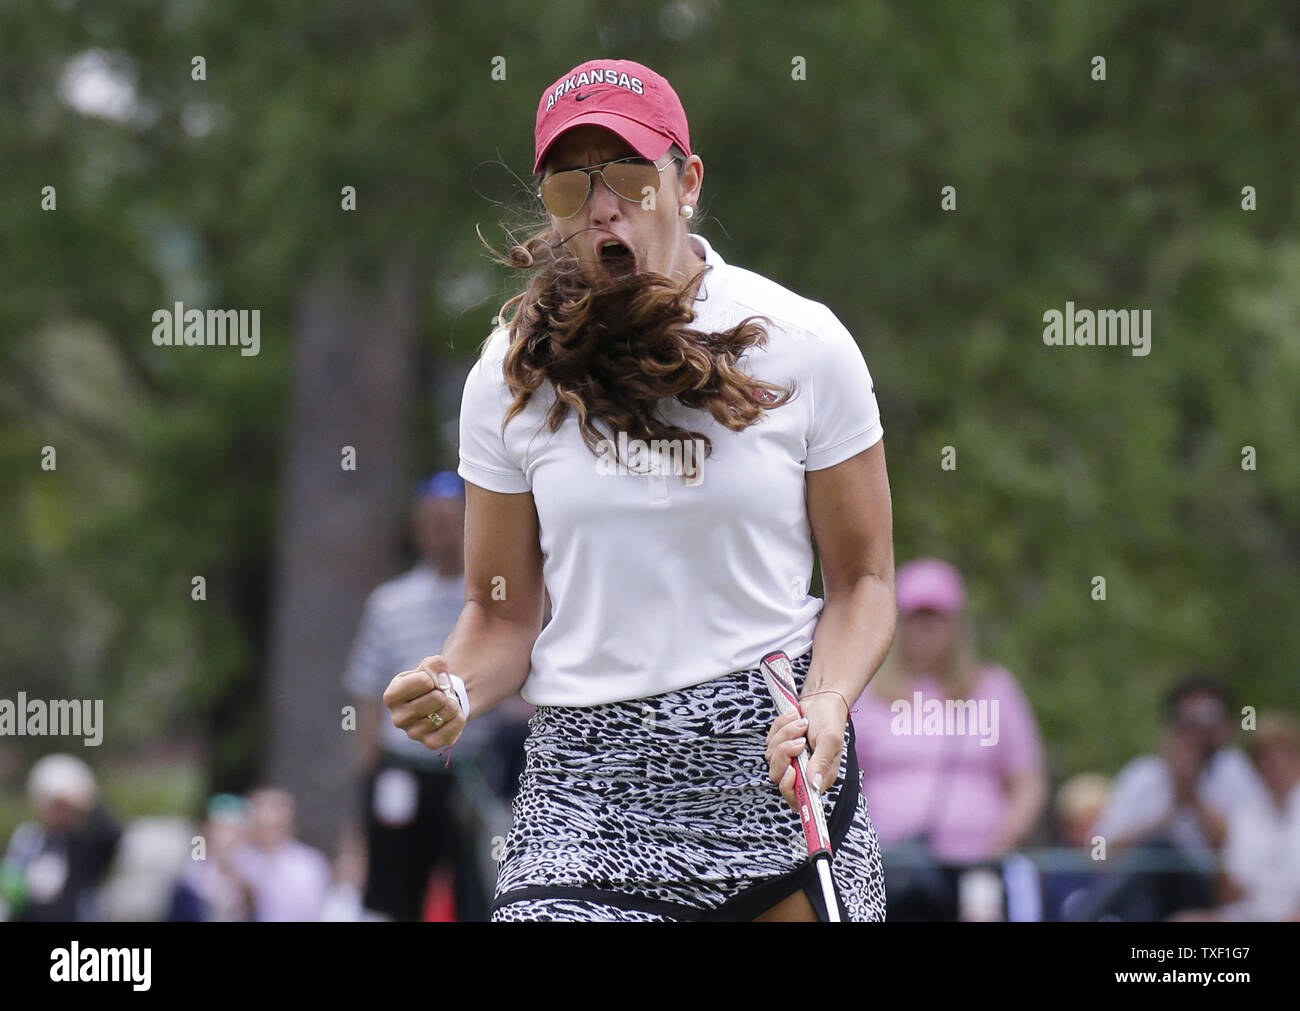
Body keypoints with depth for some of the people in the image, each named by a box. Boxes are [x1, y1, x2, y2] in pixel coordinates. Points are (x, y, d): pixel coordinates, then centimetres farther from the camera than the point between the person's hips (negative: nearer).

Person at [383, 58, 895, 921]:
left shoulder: (804, 343, 0)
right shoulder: (511, 375, 4)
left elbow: (863, 581, 5)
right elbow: (503, 611, 10)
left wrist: (828, 703, -14)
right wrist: (454, 691, -12)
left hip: (780, 761, 0)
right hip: (587, 781, 0)